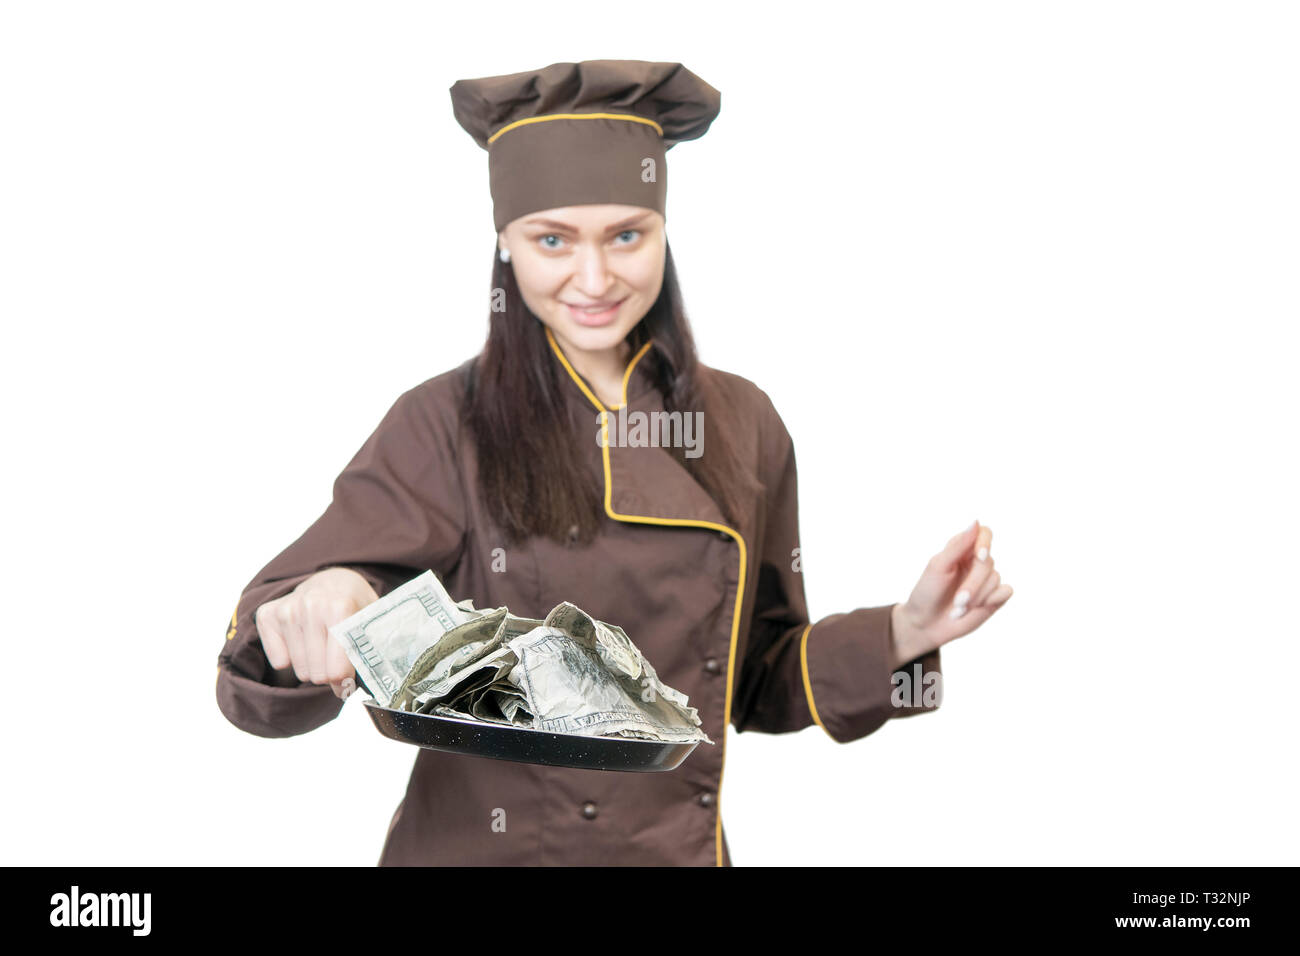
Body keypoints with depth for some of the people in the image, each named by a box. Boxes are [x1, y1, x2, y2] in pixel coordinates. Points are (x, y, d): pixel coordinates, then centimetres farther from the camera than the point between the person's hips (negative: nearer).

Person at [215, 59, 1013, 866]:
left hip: (687, 844, 3)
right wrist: (315, 614, -39)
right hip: (482, 844, -3)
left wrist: (903, 635, -9)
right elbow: (264, 690, -19)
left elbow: (759, 684, 6)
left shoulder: (741, 424, -2)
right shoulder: (443, 427, -12)